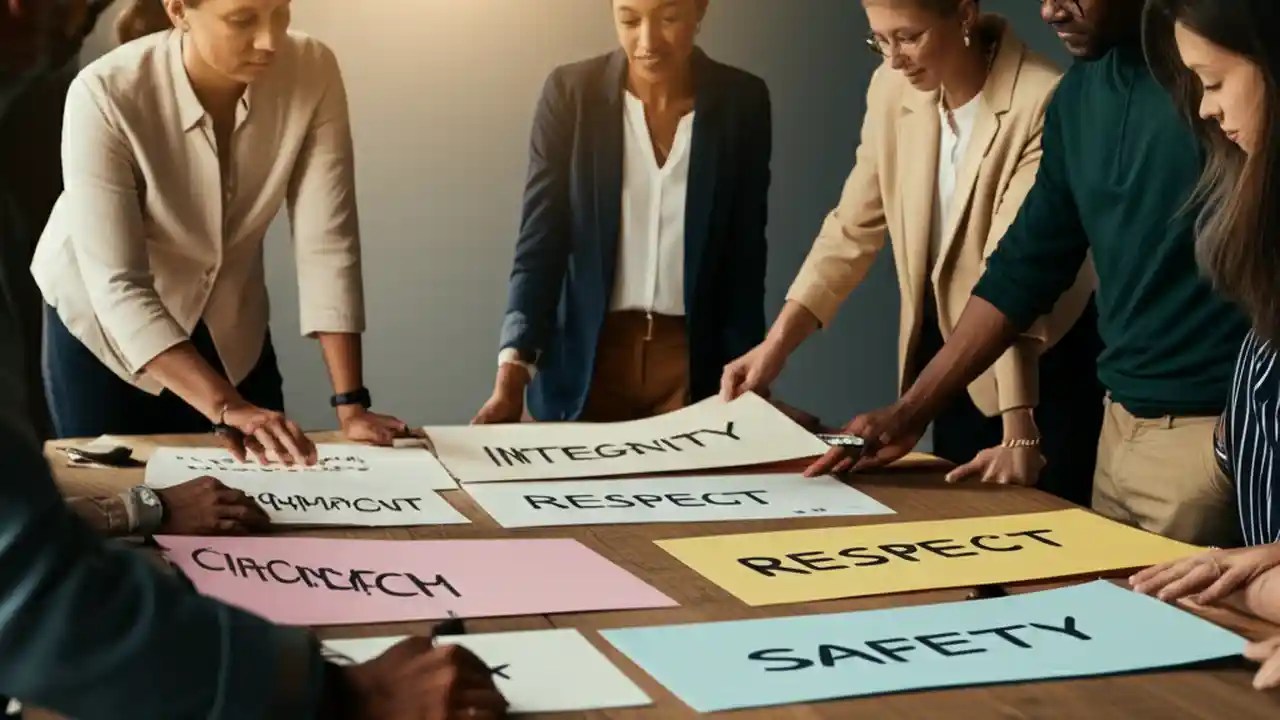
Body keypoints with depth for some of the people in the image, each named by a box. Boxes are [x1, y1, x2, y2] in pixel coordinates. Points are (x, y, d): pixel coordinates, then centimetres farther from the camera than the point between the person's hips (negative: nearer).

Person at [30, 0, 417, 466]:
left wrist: (350, 404, -28)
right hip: (103, 324, -2)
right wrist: (227, 407, -43)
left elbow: (327, 242, -22)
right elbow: (117, 286, -33)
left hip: (229, 328, 3)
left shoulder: (312, 72, -23)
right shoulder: (106, 96, -30)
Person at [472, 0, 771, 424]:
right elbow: (540, 242, -9)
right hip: (590, 357, 0)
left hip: (696, 360, 1)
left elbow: (745, 258, 2)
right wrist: (512, 373, -20)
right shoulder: (570, 93, -6)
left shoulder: (741, 102, -3)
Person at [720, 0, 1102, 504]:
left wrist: (1019, 432, -35)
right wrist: (776, 345, -10)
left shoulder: (1040, 102, -24)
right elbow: (854, 227, 0)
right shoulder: (892, 89, -5)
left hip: (1041, 363, -5)